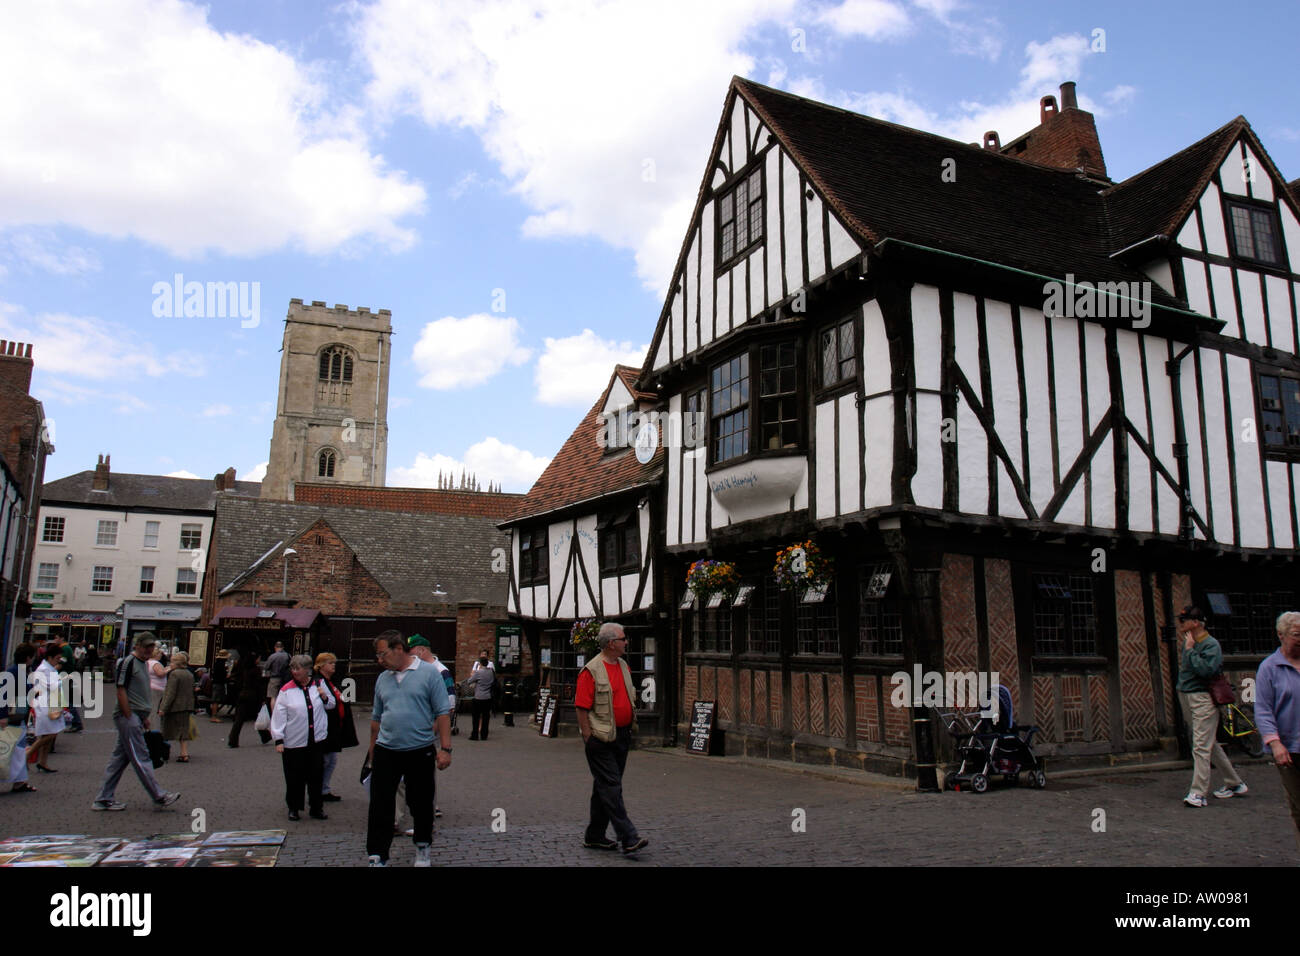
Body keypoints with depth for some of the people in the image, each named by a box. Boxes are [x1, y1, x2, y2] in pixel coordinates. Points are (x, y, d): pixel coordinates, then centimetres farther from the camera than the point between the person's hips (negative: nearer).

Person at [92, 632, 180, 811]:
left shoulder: (143, 663, 16)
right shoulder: (127, 662, -12)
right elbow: (121, 691, -16)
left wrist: (145, 718, 21)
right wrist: (130, 719, -17)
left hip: (136, 717, 9)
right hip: (127, 716, -9)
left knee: (119, 759, 12)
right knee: (141, 758, -5)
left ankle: (103, 799, 18)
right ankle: (159, 796, -3)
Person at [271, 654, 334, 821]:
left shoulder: (318, 684, 5)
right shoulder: (286, 691, -4)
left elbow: (331, 705, 19)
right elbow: (278, 716, -3)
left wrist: (325, 698, -3)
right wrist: (279, 740, -6)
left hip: (317, 740, 2)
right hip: (293, 742, -2)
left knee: (316, 776, 7)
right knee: (294, 778, 6)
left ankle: (316, 808, 19)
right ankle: (294, 808, 24)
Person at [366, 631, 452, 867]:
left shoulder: (429, 673, -5)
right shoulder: (383, 679, 9)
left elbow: (441, 714, -7)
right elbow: (376, 718, 18)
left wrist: (445, 748, -12)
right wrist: (372, 753, 19)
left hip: (420, 752, -3)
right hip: (385, 752, 3)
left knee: (421, 805, 10)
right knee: (380, 807, 2)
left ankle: (422, 848, 29)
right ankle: (377, 857, 11)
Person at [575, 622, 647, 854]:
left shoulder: (624, 666, 12)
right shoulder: (591, 671, -13)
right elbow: (582, 707, -14)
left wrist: (630, 726, 17)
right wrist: (589, 738, -16)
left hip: (623, 736, 8)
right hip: (602, 737, -8)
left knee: (604, 787, 14)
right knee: (611, 788, -6)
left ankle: (594, 836, 23)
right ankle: (628, 837, -7)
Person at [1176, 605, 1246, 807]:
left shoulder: (1211, 645, -12)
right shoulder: (1187, 643, 13)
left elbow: (1207, 670, -26)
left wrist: (1190, 650, -20)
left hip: (1203, 698, -9)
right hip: (1186, 697, 9)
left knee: (1201, 746, -11)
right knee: (1210, 745, 18)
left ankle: (1198, 793, -10)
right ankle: (1235, 784, 31)